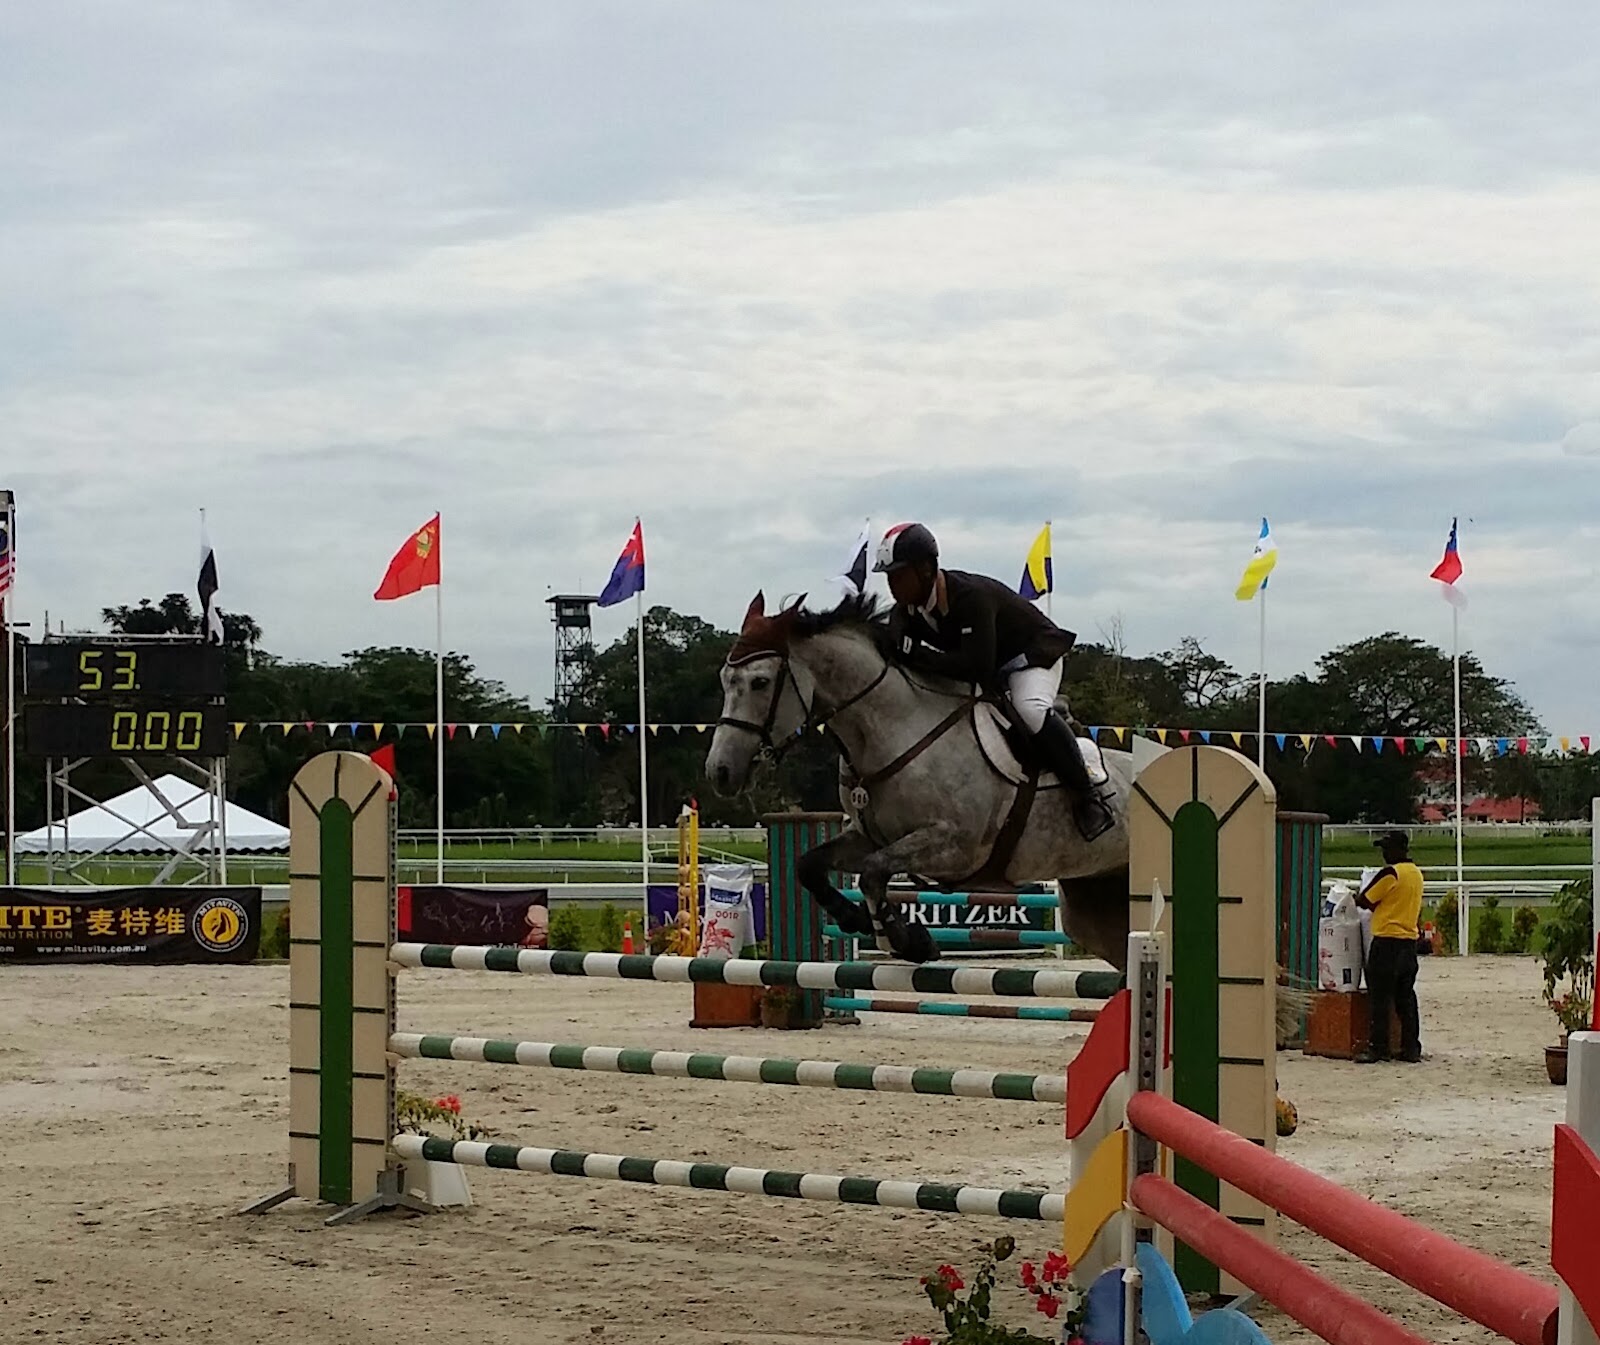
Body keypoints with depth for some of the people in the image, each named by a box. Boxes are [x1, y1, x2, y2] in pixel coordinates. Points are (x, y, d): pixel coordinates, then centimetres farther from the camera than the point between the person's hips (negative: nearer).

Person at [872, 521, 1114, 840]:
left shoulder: (970, 595, -35)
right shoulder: (908, 608, -10)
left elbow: (977, 667, -43)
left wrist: (916, 653, -45)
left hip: (1034, 651, -8)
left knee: (1030, 709, -36)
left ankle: (1088, 799, -26)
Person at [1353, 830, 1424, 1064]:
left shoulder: (1390, 873, -14)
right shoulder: (1416, 873, 13)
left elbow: (1363, 901, -10)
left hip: (1387, 941, -8)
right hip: (1410, 942, 8)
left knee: (1380, 998, -4)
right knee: (1406, 998, 10)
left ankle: (1378, 1048, -4)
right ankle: (1411, 1048, 10)